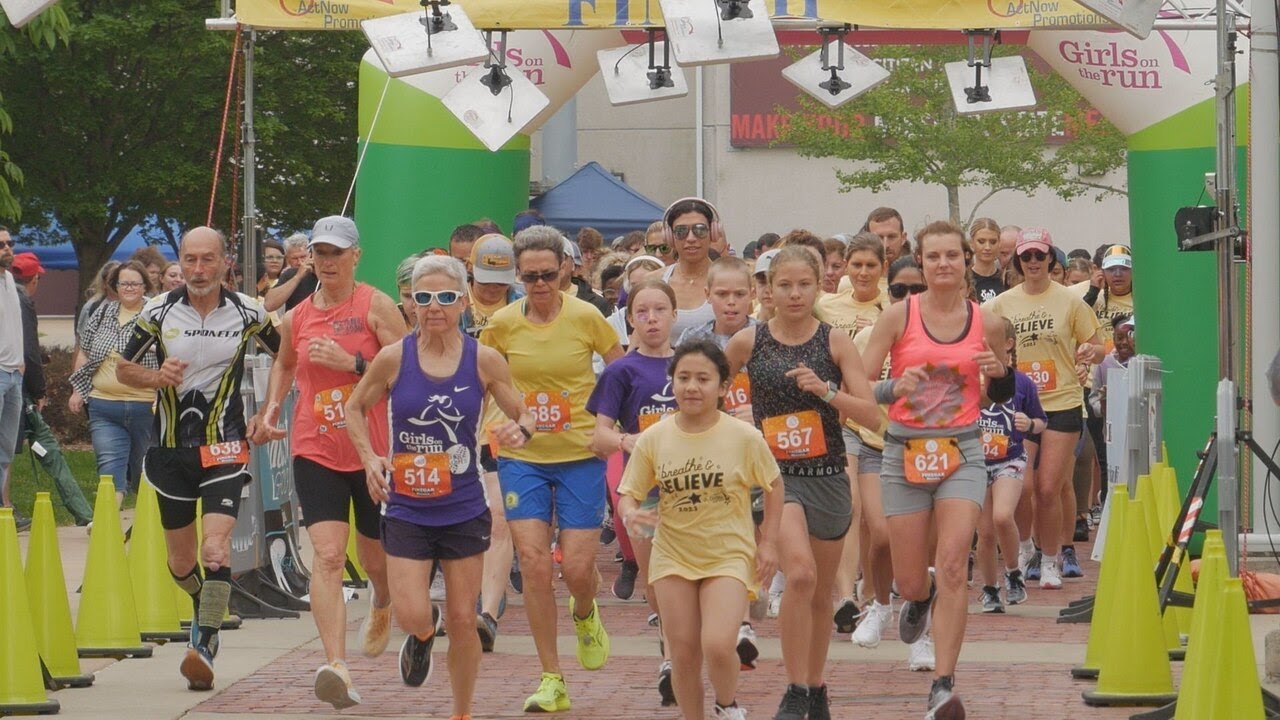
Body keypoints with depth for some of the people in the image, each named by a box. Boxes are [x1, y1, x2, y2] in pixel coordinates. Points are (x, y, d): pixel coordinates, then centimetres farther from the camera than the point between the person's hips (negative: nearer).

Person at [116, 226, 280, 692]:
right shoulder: (158, 312, -1)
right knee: (181, 562, 12)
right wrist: (156, 377, -15)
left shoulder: (247, 313, -3)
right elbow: (123, 368, 6)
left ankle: (204, 649, -24)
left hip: (224, 448, -2)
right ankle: (205, 607, 42)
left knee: (216, 549, -21)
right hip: (171, 449, 2)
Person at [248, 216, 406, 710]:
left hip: (375, 451, -1)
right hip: (316, 452, 1)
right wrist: (270, 410, 14)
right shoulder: (296, 318, 6)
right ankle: (336, 668, -27)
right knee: (327, 556, -16)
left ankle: (382, 607, 54)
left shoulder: (376, 307, -5)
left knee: (376, 559, 16)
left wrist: (352, 363, -20)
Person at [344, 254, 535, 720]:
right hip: (406, 510, 0)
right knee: (412, 616, -11)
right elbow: (355, 408, 9)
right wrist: (370, 459, -6)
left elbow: (524, 415, 5)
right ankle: (421, 638, 28)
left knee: (463, 620, 5)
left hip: (464, 510, 1)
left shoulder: (484, 361, -4)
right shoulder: (393, 358, -5)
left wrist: (520, 430, -18)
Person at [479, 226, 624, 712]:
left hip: (580, 456, -1)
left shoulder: (586, 317, -7)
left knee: (577, 567, -6)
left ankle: (585, 614, 32)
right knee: (535, 565, -8)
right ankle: (551, 680, 2)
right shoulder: (503, 324, -2)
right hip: (522, 457, 1)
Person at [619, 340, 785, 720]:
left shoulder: (744, 437, -10)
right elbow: (630, 492, 2)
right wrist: (631, 515, -21)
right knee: (683, 653, 4)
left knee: (717, 645, -18)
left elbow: (773, 484, 5)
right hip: (673, 556, 3)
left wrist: (768, 541, 1)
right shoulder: (653, 439, -5)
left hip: (729, 556, -3)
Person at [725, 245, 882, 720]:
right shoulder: (748, 342, -1)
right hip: (776, 474, -2)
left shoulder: (835, 343, -1)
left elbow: (871, 414, -5)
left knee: (821, 593, 13)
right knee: (800, 573, -25)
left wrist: (825, 390, -19)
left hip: (828, 476, 2)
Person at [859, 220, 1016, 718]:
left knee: (952, 565, -16)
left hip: (961, 453, 0)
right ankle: (919, 599, 45)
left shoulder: (987, 324, 4)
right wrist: (895, 388, -23)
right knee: (910, 582, 5)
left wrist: (1000, 376, -4)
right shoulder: (898, 317, -2)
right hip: (904, 453, 0)